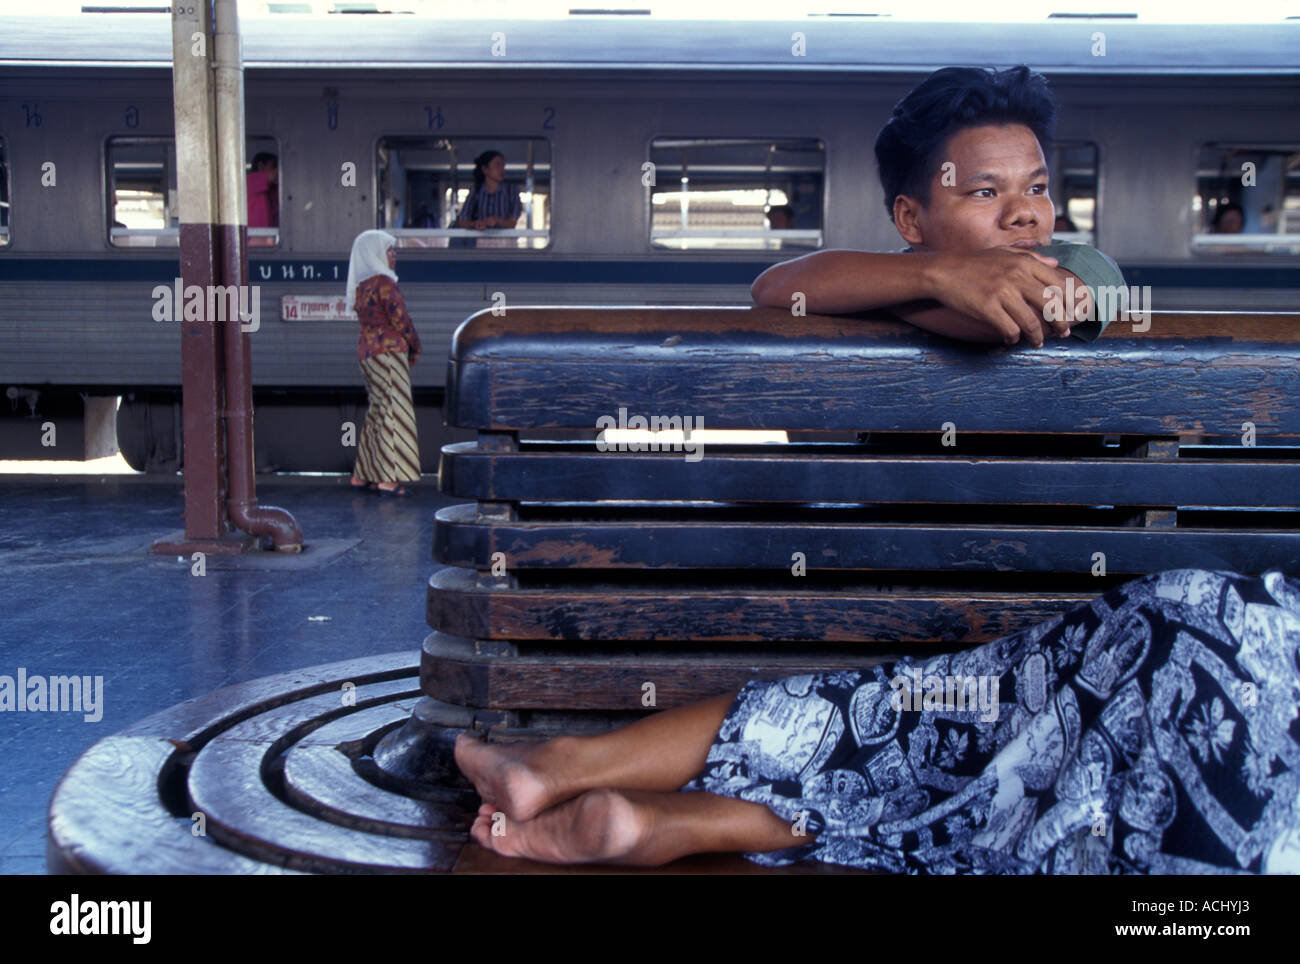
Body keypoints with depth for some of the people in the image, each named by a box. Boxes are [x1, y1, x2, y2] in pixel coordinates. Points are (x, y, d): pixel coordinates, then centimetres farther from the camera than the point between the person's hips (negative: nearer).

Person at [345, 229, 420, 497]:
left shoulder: (360, 286, 15)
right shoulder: (384, 282, -11)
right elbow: (399, 319, -13)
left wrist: (407, 346, 9)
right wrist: (415, 346, 3)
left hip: (366, 351, 9)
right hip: (387, 351, -9)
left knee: (376, 411, 14)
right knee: (393, 412, -7)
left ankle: (362, 475, 17)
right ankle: (388, 479, -8)